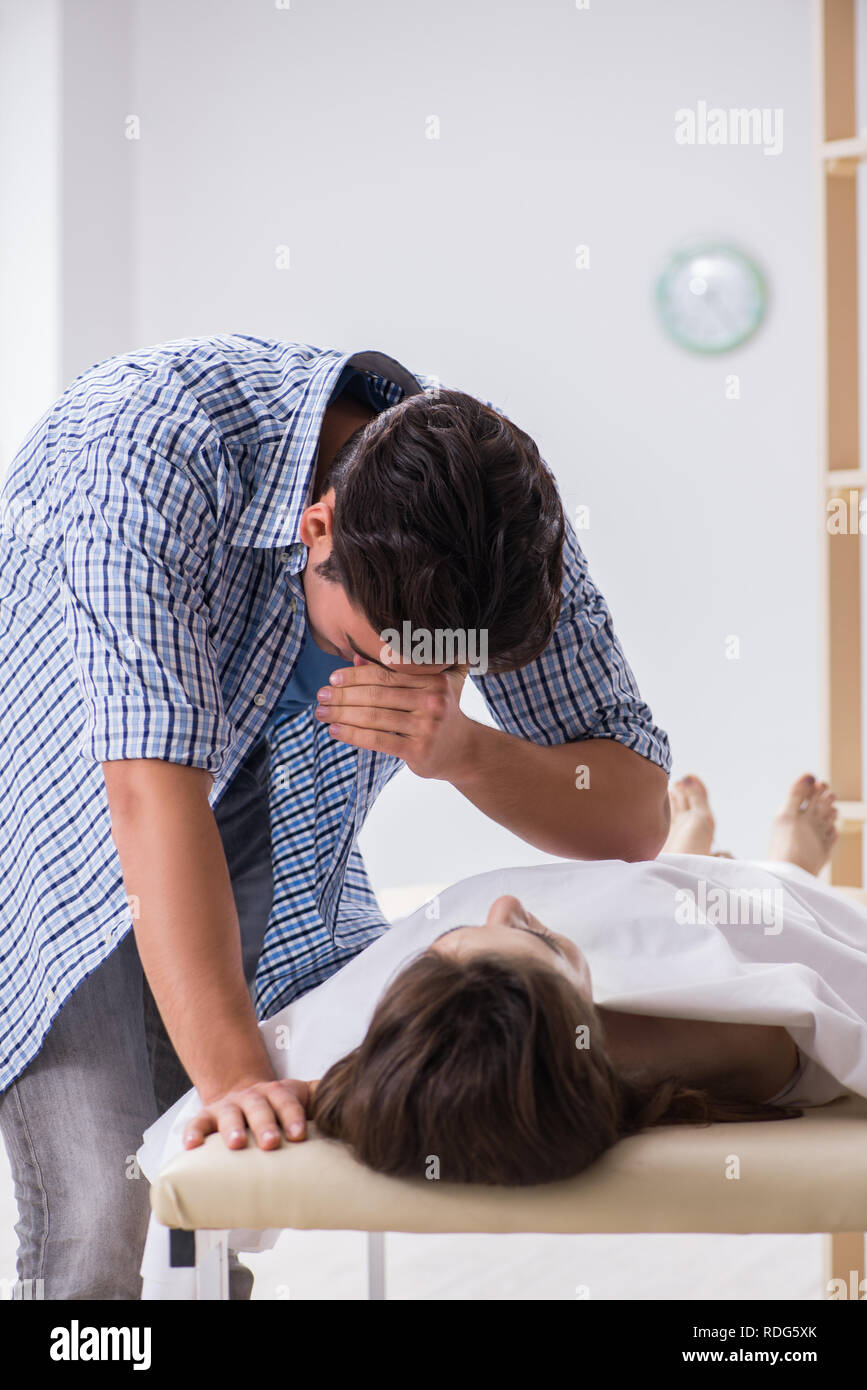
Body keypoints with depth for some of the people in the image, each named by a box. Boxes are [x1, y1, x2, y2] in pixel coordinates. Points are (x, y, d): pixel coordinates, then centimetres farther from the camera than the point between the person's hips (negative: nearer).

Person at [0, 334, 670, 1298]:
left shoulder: (497, 510, -21)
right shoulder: (152, 438, -36)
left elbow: (637, 817, -19)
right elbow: (153, 788, -40)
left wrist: (458, 749, -38)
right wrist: (230, 1069, -46)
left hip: (263, 842, 4)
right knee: (101, 1219, -16)